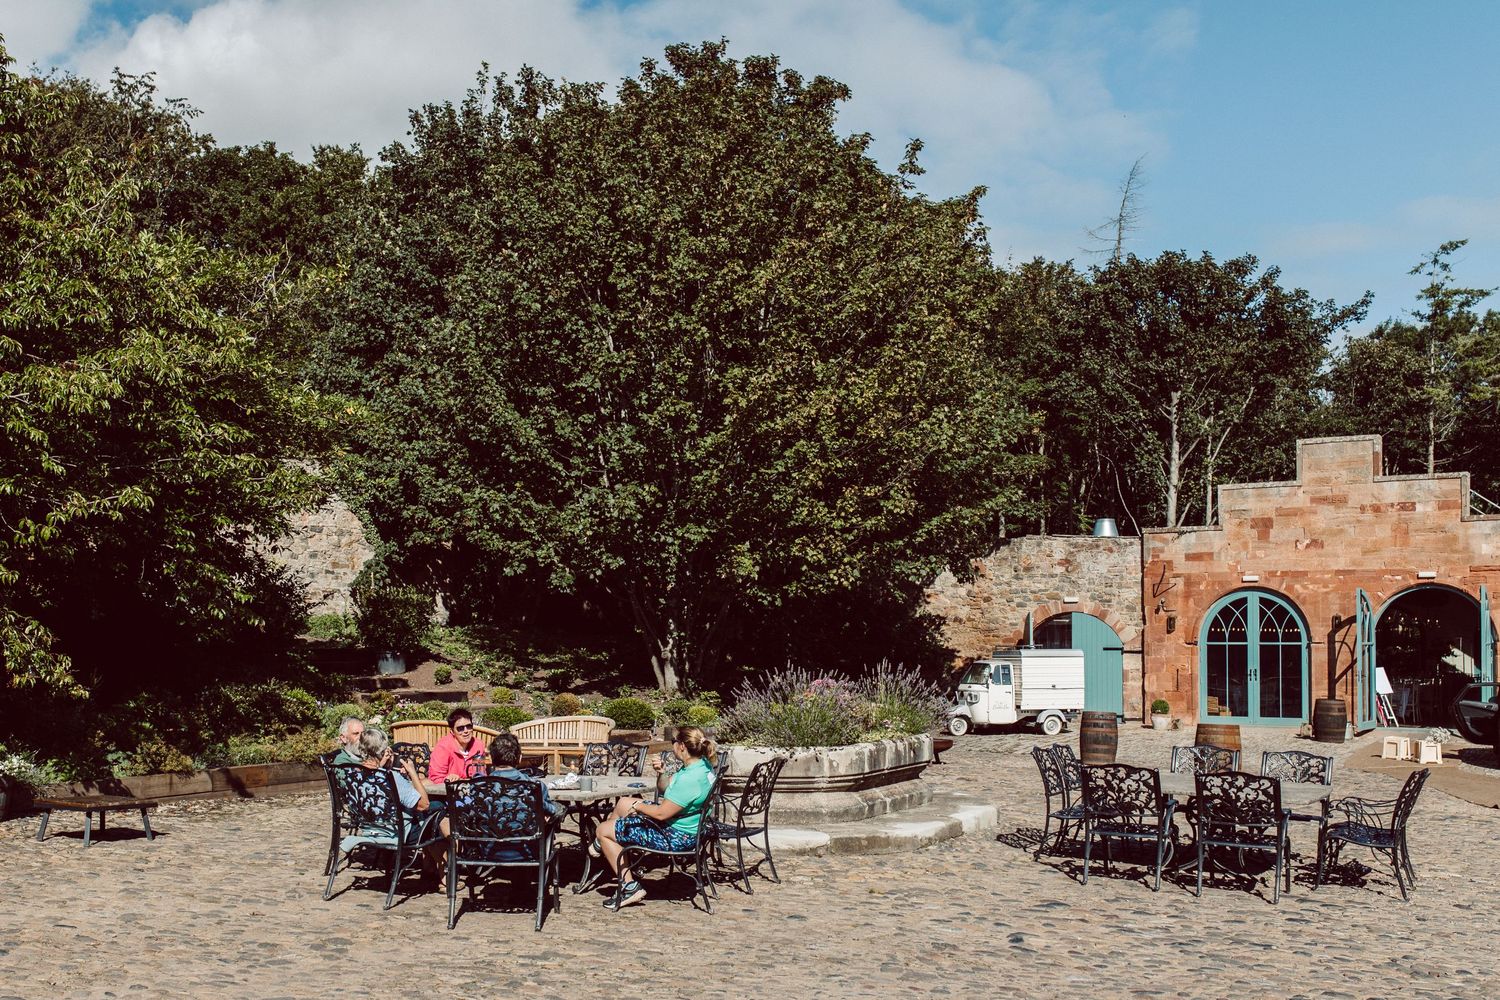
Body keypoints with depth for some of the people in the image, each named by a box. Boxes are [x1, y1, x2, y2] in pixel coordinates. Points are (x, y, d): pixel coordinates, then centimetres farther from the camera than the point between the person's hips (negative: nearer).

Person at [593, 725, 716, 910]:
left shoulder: (690, 779, -32)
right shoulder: (701, 764, -2)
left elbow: (661, 813, -27)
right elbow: (665, 789, 10)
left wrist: (637, 806, -10)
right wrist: (659, 774, -10)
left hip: (675, 837, -10)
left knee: (604, 830, 1)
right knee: (622, 804, 23)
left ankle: (630, 887, 7)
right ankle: (603, 846, 42)